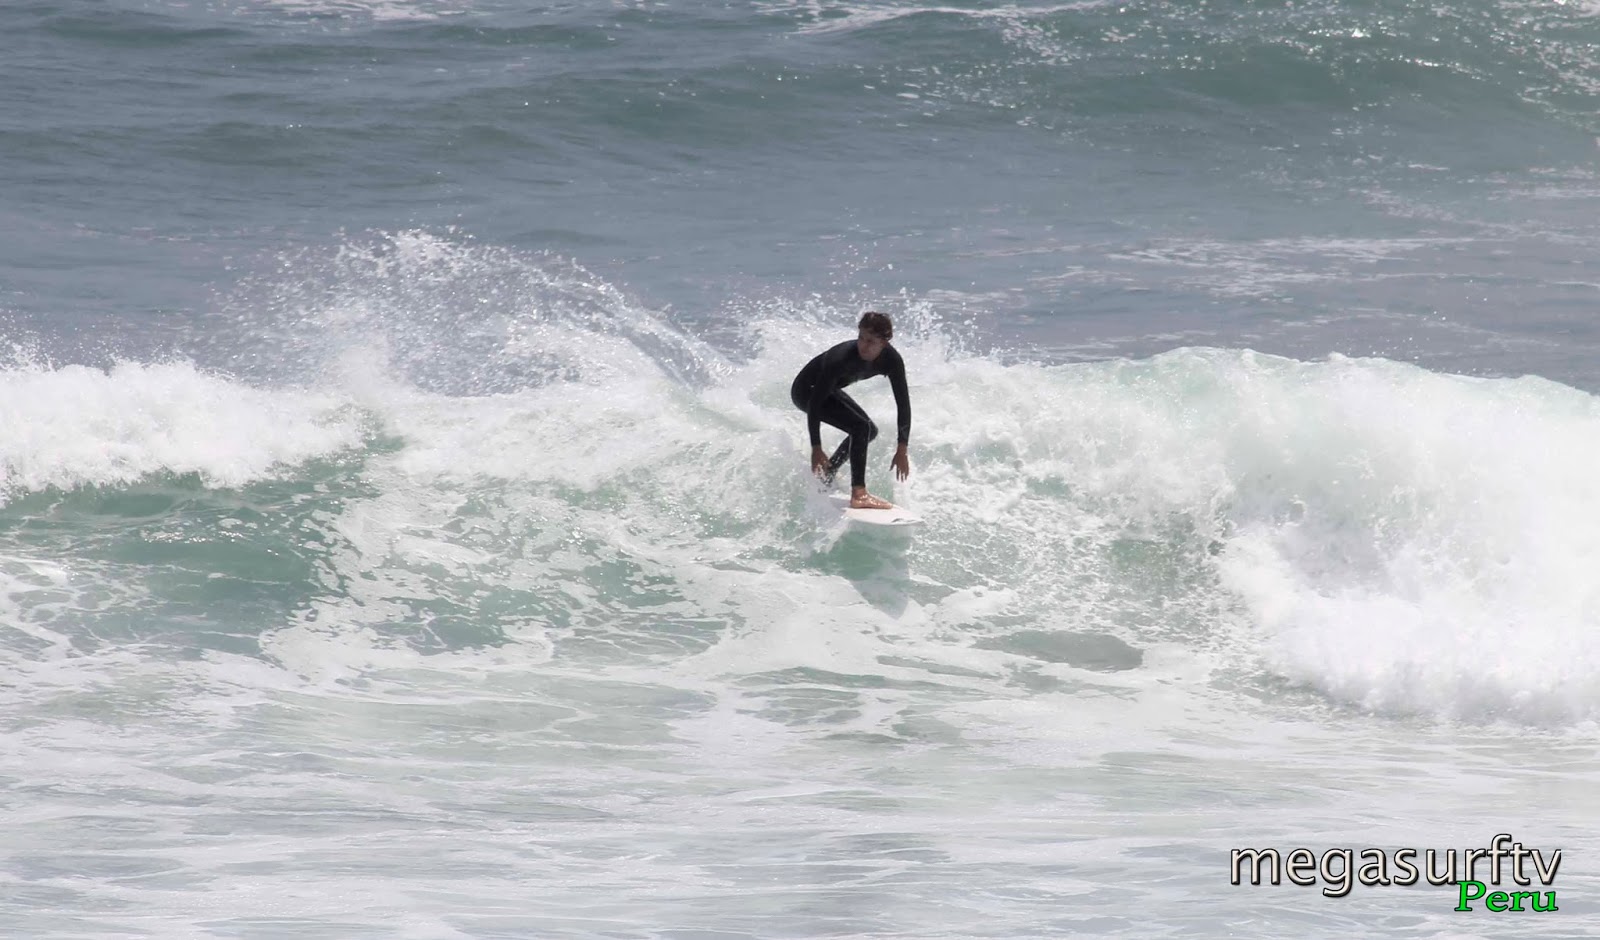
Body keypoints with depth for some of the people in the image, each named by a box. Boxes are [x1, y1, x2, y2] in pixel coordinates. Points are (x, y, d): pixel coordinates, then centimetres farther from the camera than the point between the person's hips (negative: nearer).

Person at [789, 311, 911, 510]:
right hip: (806, 391, -8)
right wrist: (816, 449, -32)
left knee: (869, 430, 18)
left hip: (827, 389, 8)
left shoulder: (892, 360, -20)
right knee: (861, 427, -23)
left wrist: (902, 449, -19)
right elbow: (815, 403, -33)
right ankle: (859, 495, -27)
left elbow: (903, 403, -15)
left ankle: (824, 479, 27)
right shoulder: (842, 358, -37)